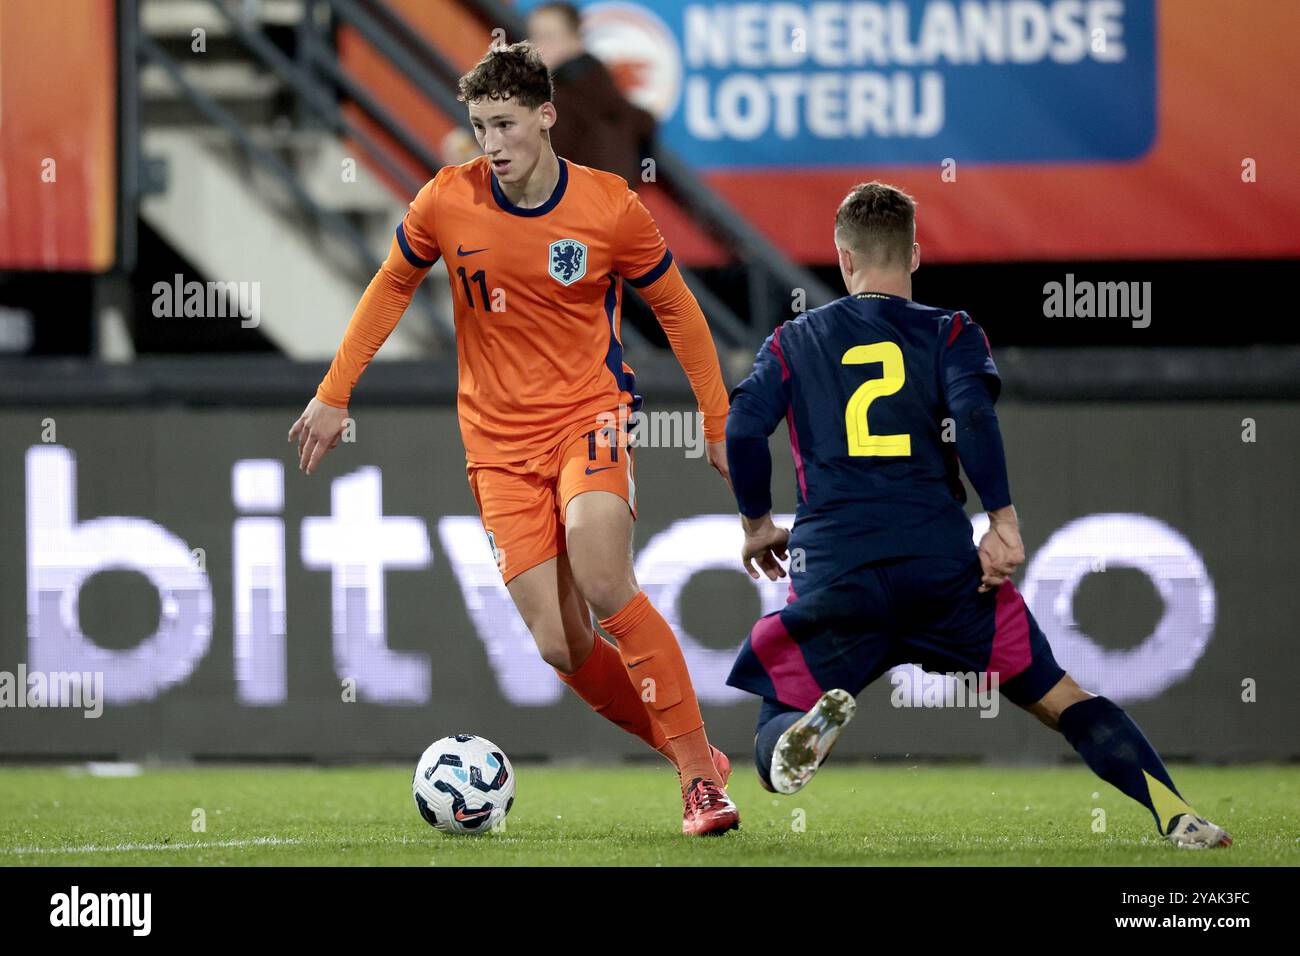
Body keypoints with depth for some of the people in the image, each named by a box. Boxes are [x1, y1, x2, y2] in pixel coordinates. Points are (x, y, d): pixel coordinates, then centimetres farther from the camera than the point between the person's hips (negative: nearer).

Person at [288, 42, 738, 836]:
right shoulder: (448, 203, -5)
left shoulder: (609, 207, -9)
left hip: (590, 412, -2)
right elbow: (392, 288, 13)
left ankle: (699, 770, -18)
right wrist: (335, 394, 14)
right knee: (560, 645, -11)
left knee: (602, 578, -29)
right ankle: (692, 756, 8)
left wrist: (719, 424, 8)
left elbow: (676, 308, 6)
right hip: (499, 440, 2)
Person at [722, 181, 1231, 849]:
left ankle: (809, 723, -29)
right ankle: (1178, 819, -7)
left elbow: (743, 430, 2)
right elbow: (972, 410, -9)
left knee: (772, 740, 7)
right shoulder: (949, 333, 10)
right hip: (942, 564, 0)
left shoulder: (793, 342, 14)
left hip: (832, 570, 0)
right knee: (1061, 700, 11)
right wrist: (1003, 522, -9)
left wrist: (757, 524, 16)